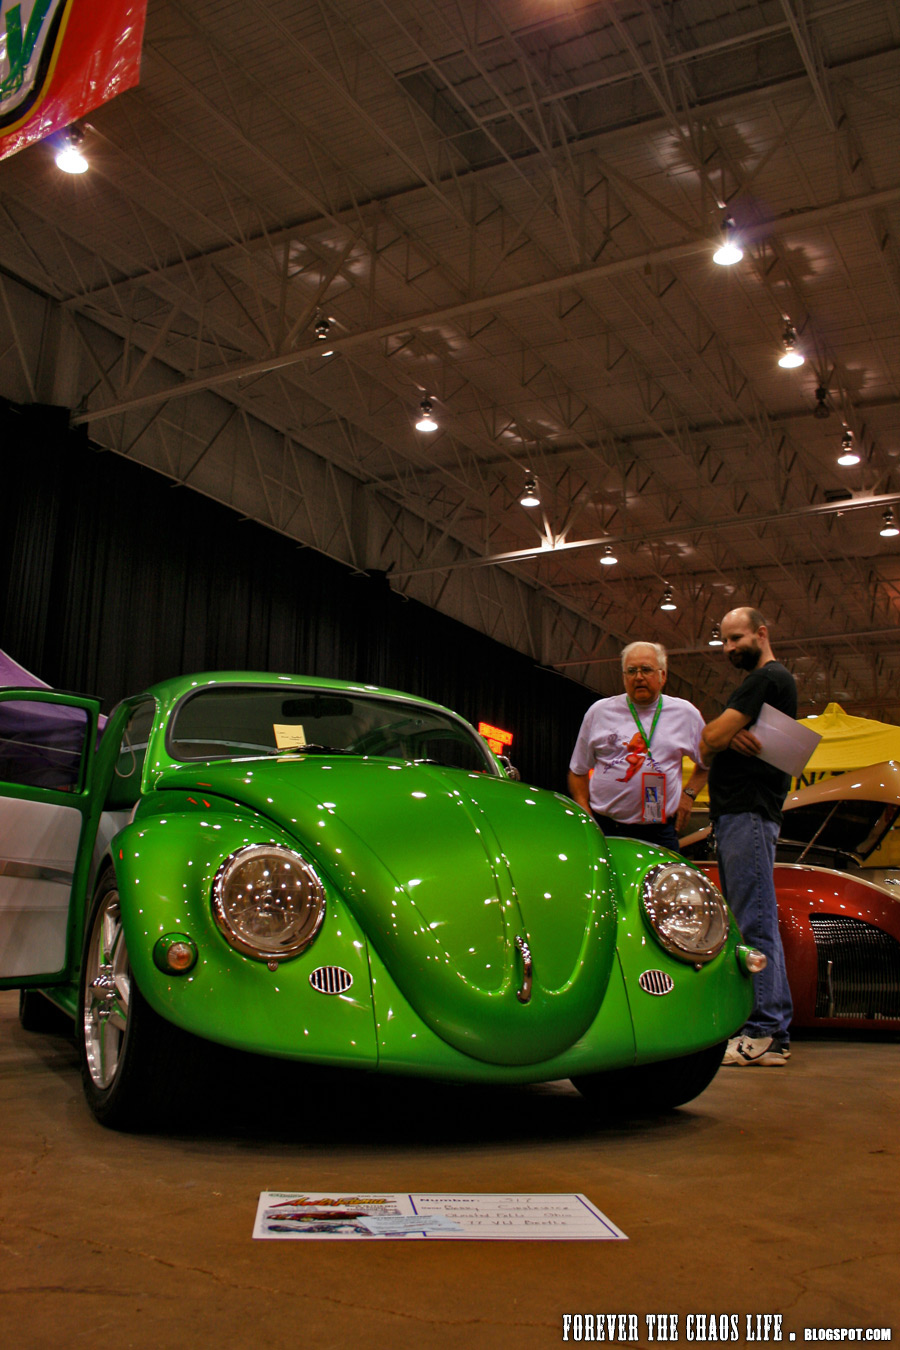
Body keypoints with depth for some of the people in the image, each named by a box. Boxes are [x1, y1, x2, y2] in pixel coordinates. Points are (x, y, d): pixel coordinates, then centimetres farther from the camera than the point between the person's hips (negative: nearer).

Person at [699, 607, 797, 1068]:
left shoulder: (768, 678, -8)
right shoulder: (766, 682, 25)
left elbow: (710, 740, -15)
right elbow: (717, 744, 17)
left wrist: (721, 736, 8)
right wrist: (732, 736, -5)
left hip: (747, 812, -11)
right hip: (739, 815, 11)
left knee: (754, 925, -12)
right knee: (755, 924, 10)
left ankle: (763, 1034, -11)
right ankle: (775, 1032, 13)